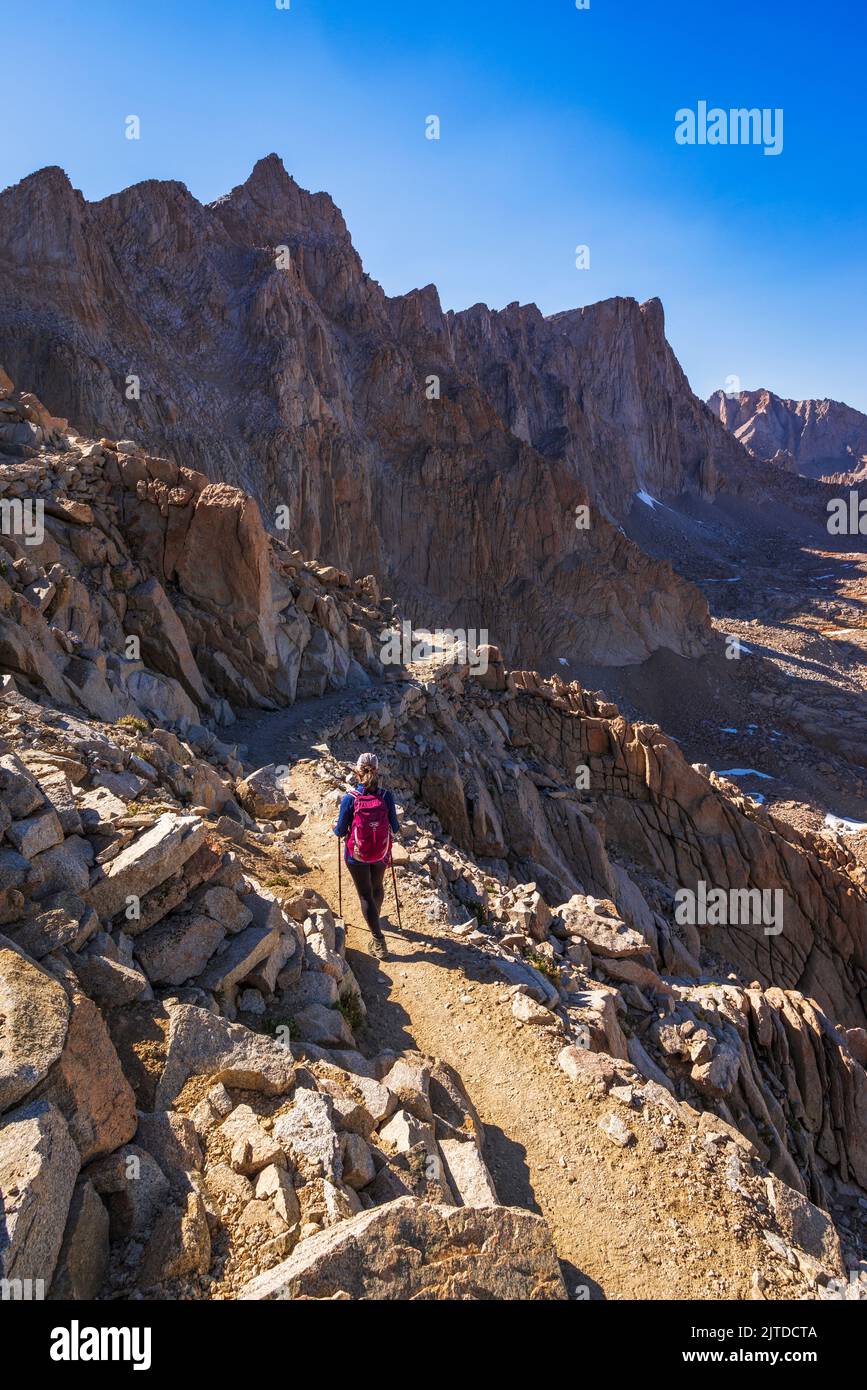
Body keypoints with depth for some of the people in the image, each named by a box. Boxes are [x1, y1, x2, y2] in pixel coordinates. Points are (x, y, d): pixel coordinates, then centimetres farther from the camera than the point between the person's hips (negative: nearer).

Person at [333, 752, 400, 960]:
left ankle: (379, 941, 5)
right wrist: (395, 831, 17)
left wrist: (336, 830, 13)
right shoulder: (386, 796, -14)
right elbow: (394, 827, -6)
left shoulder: (350, 798, -18)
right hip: (381, 853, 2)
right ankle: (375, 918, 54)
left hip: (356, 855, -2)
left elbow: (341, 830, -10)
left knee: (366, 895, 9)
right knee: (377, 887, 27)